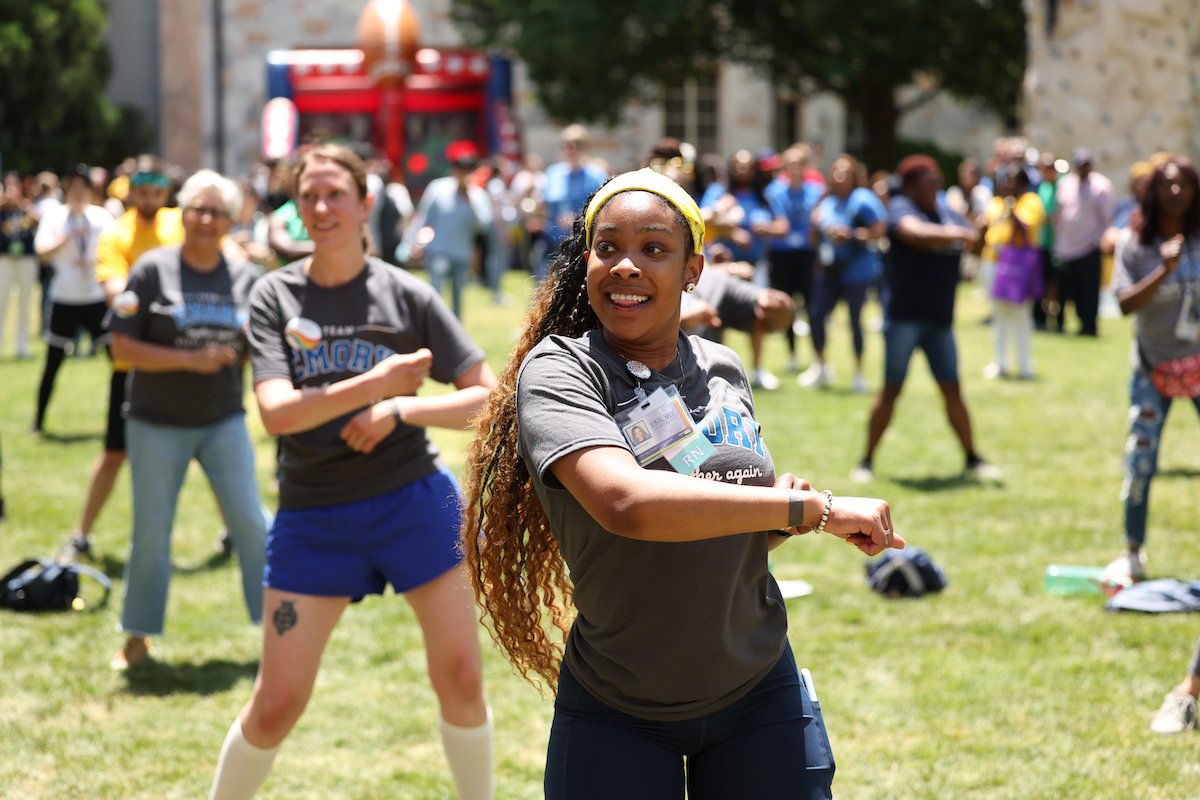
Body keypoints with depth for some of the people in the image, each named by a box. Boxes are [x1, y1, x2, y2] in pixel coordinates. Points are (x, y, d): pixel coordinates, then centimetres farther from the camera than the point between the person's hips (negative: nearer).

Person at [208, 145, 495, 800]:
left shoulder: (406, 295, -2)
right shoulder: (275, 296, -1)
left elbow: (486, 397, -3)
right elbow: (277, 413, -15)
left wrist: (400, 410, -17)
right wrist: (378, 382, -20)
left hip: (412, 499, 0)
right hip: (312, 514, 0)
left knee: (460, 678, 0)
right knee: (276, 703, 0)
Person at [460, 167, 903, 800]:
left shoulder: (724, 371, 3)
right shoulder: (556, 371, -14)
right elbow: (624, 502, -32)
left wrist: (780, 523, -7)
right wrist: (814, 508, -29)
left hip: (757, 694, 4)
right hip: (615, 717, -4)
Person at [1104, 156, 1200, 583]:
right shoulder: (1133, 243, -5)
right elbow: (1126, 304, -14)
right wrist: (1165, 269, -23)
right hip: (1154, 367, 0)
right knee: (1140, 461, -1)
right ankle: (1133, 554, 13)